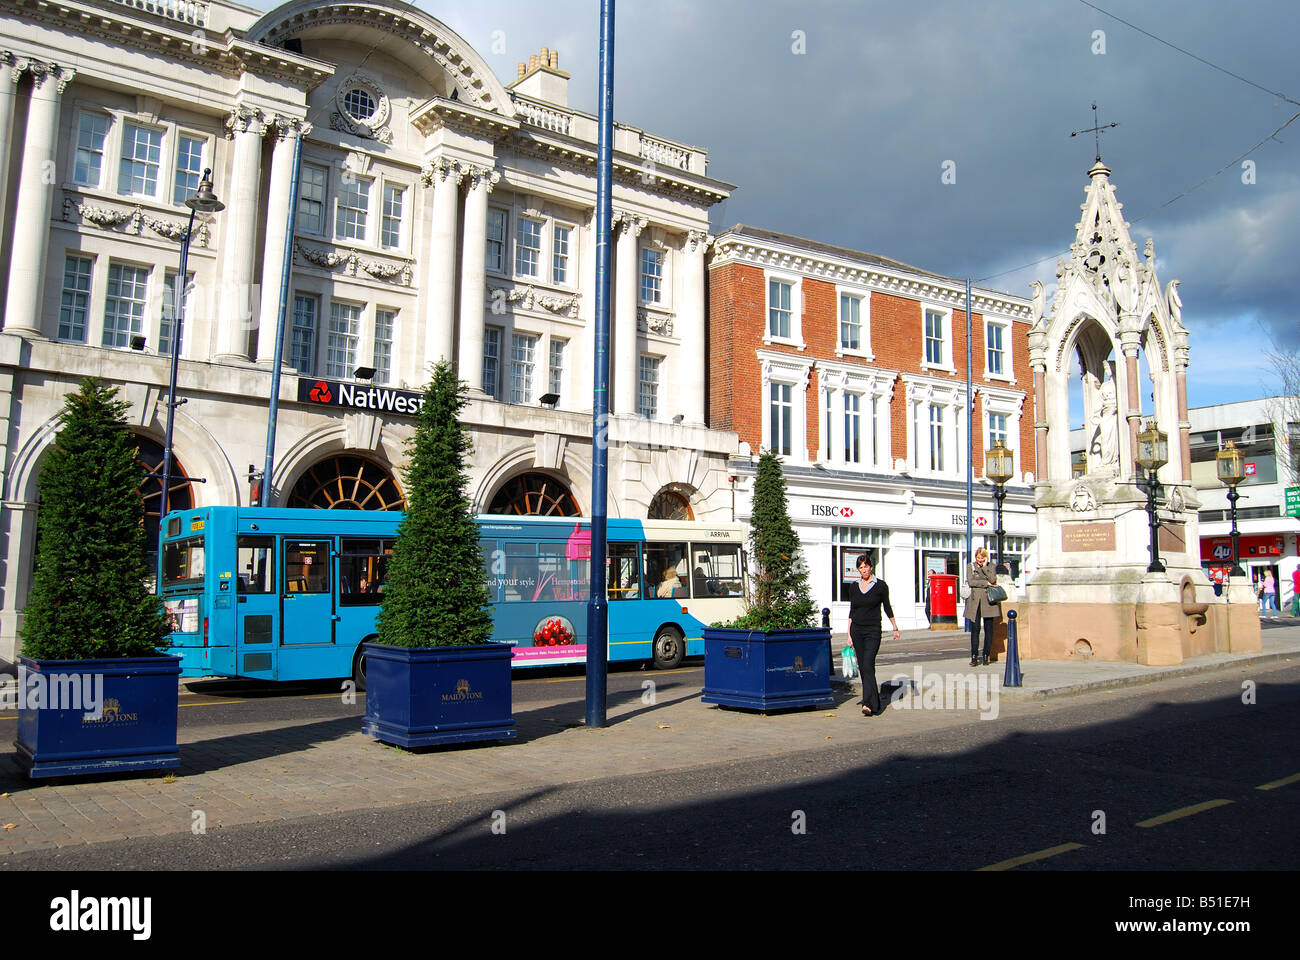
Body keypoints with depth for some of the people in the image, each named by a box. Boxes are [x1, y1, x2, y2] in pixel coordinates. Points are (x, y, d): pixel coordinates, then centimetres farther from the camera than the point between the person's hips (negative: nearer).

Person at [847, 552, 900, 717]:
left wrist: (895, 628, 14)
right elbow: (851, 611, 12)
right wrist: (849, 634, 9)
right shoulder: (854, 587, 8)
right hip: (856, 630, 4)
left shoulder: (880, 585, -2)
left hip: (873, 631, -4)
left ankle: (869, 704, -22)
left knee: (868, 666, -17)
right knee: (862, 668, 6)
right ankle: (875, 703, 17)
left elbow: (887, 608, 9)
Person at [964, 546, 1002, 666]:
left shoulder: (991, 566, 10)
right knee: (975, 628, -5)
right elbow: (971, 582, -3)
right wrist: (986, 583, -7)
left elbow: (993, 579, -7)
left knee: (988, 629, 0)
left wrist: (984, 567, -6)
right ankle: (974, 657, -4)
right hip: (974, 600, 0)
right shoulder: (970, 566, 10)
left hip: (988, 600, 0)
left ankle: (986, 656, 6)